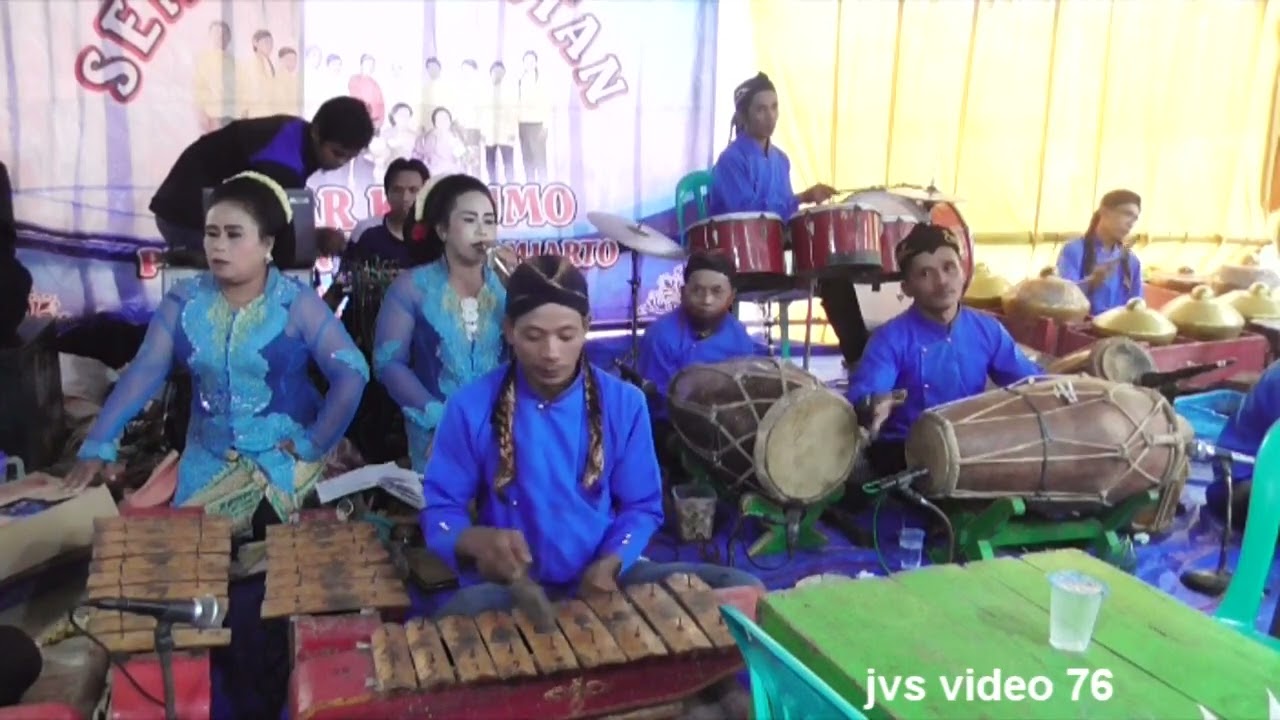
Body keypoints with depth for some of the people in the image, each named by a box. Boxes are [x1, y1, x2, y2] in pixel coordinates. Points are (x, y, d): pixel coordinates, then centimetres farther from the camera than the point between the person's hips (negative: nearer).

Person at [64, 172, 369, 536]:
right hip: (210, 455, 4)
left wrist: (314, 445, -15)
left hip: (284, 454, -3)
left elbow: (352, 373, -14)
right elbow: (143, 373, -3)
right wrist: (97, 446, -11)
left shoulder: (296, 303, -9)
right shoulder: (184, 300, 1)